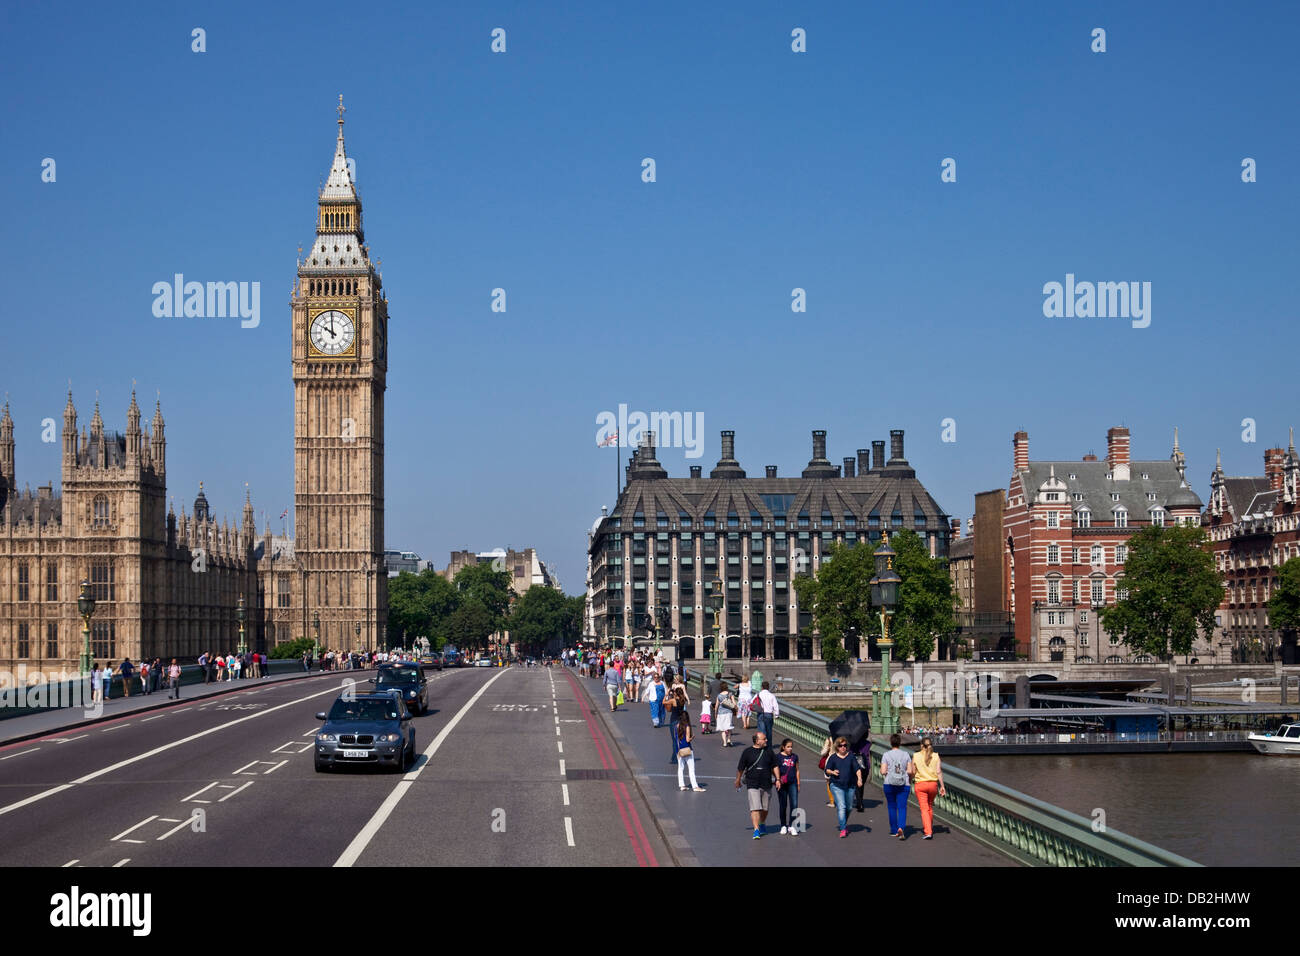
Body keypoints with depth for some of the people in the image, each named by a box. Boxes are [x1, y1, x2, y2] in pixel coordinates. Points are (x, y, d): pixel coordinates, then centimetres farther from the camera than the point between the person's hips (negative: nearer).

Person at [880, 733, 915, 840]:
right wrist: (910, 779, 14)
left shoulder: (886, 755, -5)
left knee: (892, 807, 14)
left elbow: (883, 772, -10)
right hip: (904, 785, 0)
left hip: (889, 784, 0)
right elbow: (910, 771, -5)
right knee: (902, 807, -1)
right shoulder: (906, 754, -1)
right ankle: (901, 828, -23)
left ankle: (894, 830, 22)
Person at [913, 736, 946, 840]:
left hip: (921, 784, -3)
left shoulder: (916, 756, -3)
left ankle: (928, 832, -15)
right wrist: (942, 786, -3)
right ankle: (929, 828, 37)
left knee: (924, 809, -3)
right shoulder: (935, 756, 0)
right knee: (930, 807, 23)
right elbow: (939, 772, -5)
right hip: (933, 784, 3)